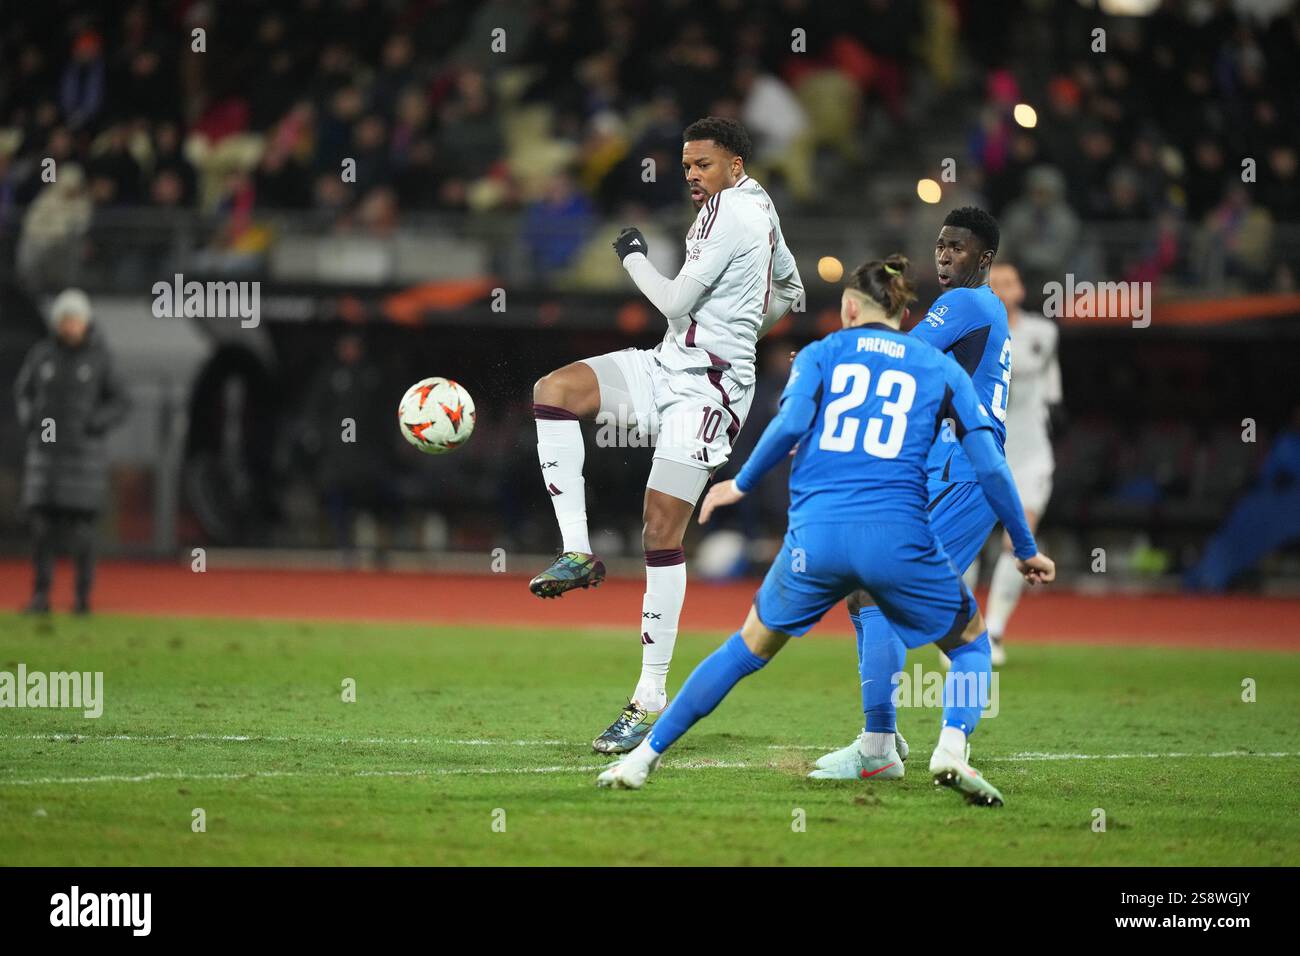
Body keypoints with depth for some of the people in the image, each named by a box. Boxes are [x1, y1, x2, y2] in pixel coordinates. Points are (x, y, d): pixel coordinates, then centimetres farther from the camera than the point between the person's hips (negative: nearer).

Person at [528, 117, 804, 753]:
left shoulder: (732, 211, -13)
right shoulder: (758, 210, 17)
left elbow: (676, 301, -14)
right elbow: (789, 290, 32)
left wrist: (633, 257, 2)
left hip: (706, 386, -10)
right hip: (667, 367, 10)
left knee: (662, 531, -11)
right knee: (553, 390, -9)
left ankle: (652, 697, -8)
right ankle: (578, 553, -13)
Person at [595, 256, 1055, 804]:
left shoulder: (821, 354, 15)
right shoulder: (942, 369, 16)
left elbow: (789, 426, -4)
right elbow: (990, 465, 10)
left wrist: (741, 484, 11)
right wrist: (1026, 550, 17)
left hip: (815, 533, 1)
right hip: (898, 535, -1)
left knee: (749, 647, 19)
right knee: (971, 644, 19)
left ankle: (643, 758, 18)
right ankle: (952, 749, -9)